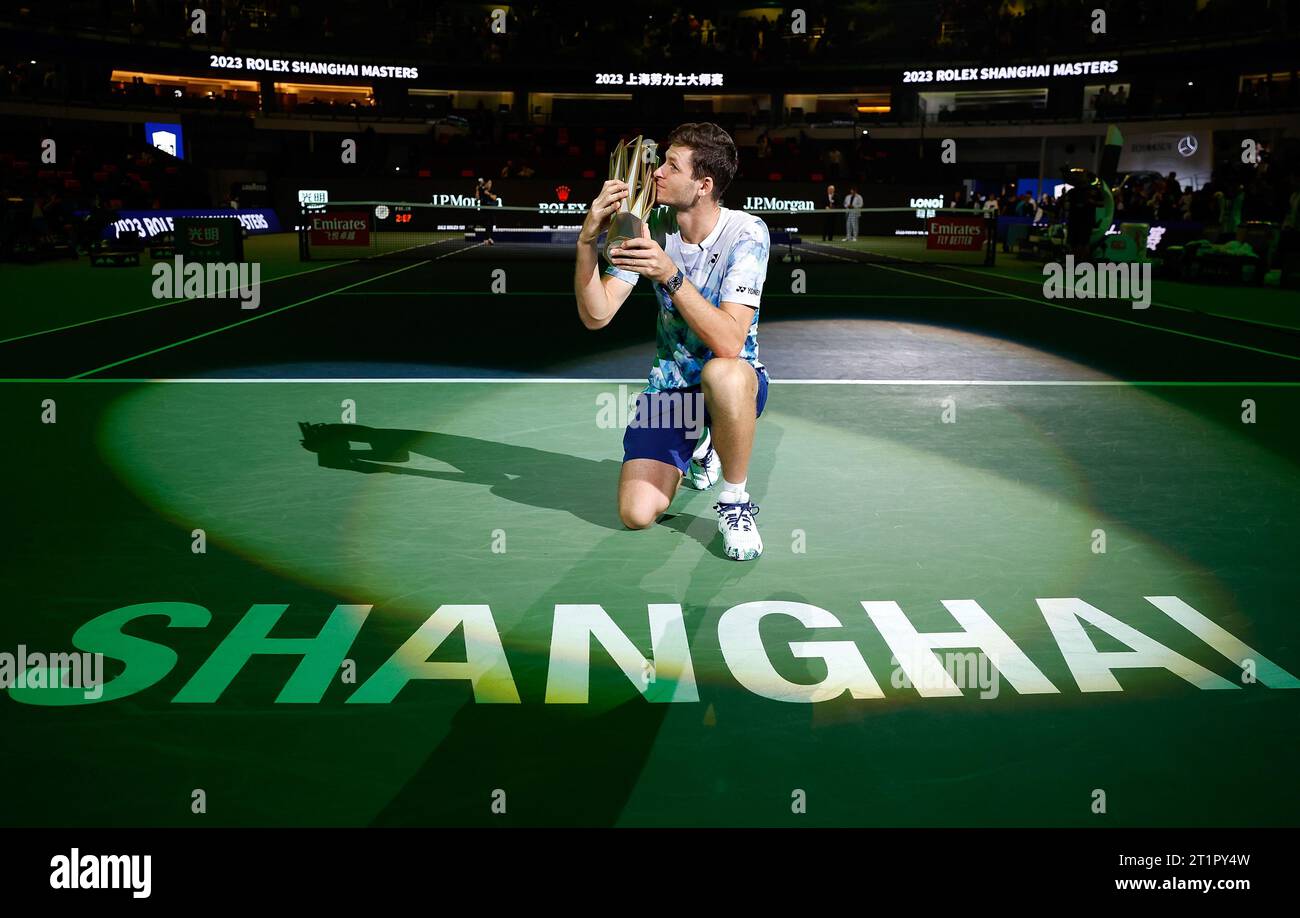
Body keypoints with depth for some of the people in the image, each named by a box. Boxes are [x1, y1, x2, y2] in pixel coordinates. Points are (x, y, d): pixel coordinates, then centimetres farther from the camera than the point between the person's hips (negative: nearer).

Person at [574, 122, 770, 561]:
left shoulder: (747, 232, -19)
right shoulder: (651, 228, -5)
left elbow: (728, 342, -31)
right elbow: (596, 316, -11)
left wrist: (670, 275, -41)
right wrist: (587, 241, -25)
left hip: (732, 387, -4)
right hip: (669, 384, 4)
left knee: (723, 374, -42)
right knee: (637, 515, -10)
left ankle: (735, 503, -16)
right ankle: (698, 452, 25)